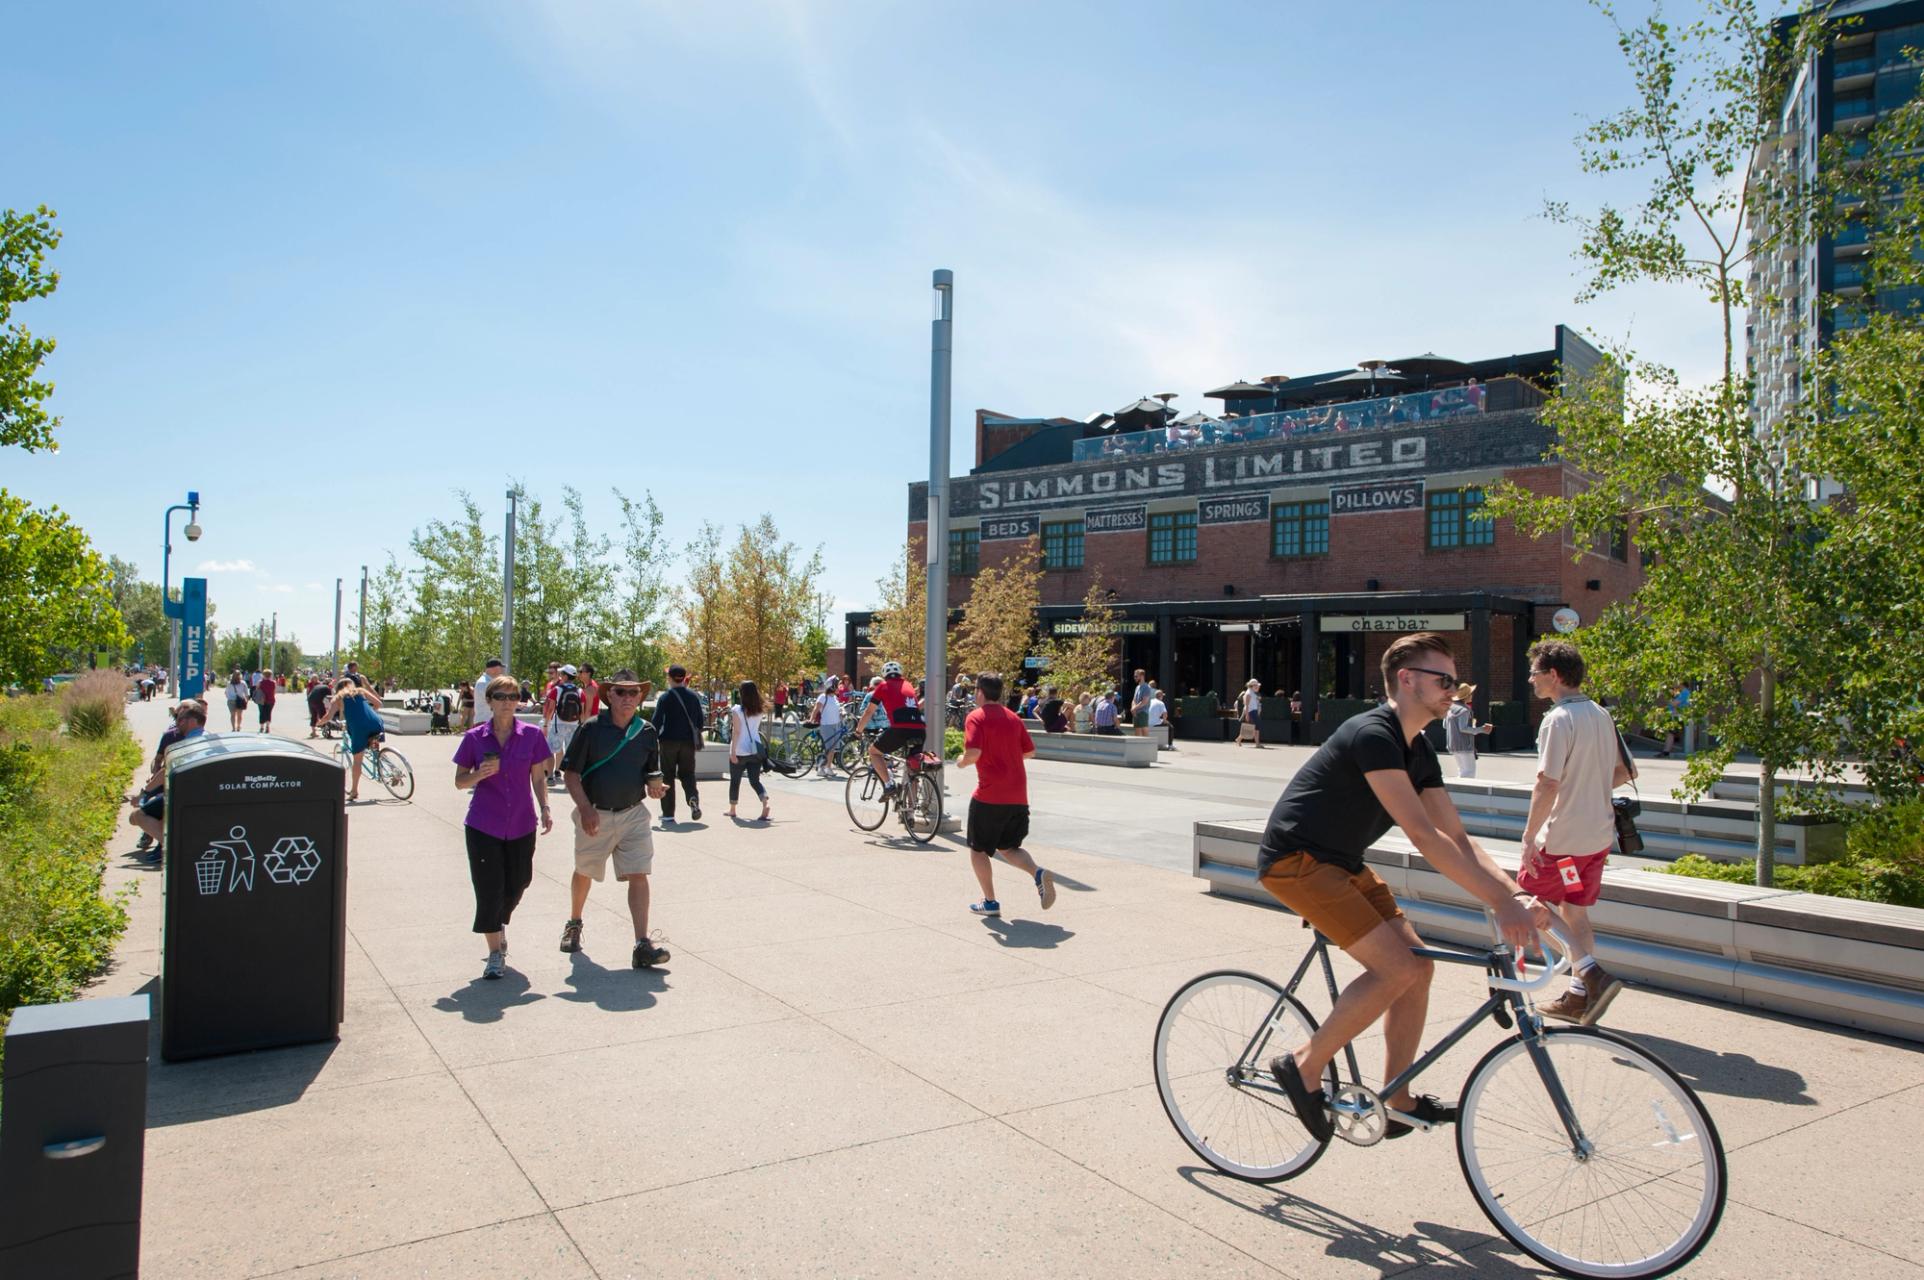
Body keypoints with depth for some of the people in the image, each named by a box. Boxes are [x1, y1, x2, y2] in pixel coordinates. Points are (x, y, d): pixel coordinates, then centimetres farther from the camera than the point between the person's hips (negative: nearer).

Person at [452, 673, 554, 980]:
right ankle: (495, 953, 11)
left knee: (516, 886, 13)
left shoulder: (532, 735, -1)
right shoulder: (474, 738, -3)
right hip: (483, 827, -1)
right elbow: (459, 782, 3)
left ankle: (499, 925, 44)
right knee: (489, 889, -2)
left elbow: (538, 777, 6)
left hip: (521, 826, 2)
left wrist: (545, 808, -6)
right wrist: (479, 773, -17)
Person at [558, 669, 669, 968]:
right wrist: (586, 808, -17)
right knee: (584, 872, 18)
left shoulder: (646, 731, 1)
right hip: (595, 815, -1)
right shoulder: (592, 728, -9)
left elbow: (653, 771, 13)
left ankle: (642, 945, -9)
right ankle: (573, 924, 44)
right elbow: (571, 772, -7)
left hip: (633, 814, 1)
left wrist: (654, 784, -10)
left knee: (638, 875, -9)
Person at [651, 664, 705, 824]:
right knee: (687, 773, 14)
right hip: (688, 741, 3)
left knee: (667, 776, 6)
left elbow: (657, 721, -10)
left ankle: (668, 814, 7)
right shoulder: (693, 696, 6)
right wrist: (697, 742, 19)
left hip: (669, 741, -3)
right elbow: (699, 720, 10)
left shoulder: (665, 697, -7)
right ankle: (693, 796, -15)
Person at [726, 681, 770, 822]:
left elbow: (736, 731, -14)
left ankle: (732, 809, 26)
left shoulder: (737, 710, -9)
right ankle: (765, 803, -22)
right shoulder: (758, 711, 6)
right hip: (755, 750, 4)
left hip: (740, 751, -4)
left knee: (735, 781, 14)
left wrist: (733, 751, -13)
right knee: (755, 781, 3)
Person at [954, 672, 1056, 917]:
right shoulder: (1013, 717, 11)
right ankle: (1038, 873, -9)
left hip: (989, 796, -6)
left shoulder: (976, 717, -7)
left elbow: (974, 752, -20)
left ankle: (990, 902, 10)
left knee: (978, 849, 12)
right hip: (1018, 796, 6)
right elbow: (1030, 751, 13)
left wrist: (962, 762, 0)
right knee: (1008, 848, 17)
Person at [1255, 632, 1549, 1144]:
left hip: (1339, 863, 10)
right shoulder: (1372, 734, -22)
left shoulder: (1419, 751, 9)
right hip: (1295, 860, -10)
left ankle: (1398, 1103, 15)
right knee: (1396, 968, -17)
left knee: (1418, 963, 4)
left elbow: (1457, 838, 7)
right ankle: (1303, 1066, -2)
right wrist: (1501, 904, -30)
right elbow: (1423, 836, -28)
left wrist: (1517, 894, -8)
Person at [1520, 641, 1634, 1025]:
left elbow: (1548, 783, -24)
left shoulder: (1558, 720, -18)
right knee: (1574, 911, 16)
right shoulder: (1602, 716, 8)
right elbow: (1625, 772, 16)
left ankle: (1590, 972, -8)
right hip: (1599, 834, 8)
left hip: (1561, 837, -8)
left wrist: (1529, 837, -19)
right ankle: (1578, 996, 19)